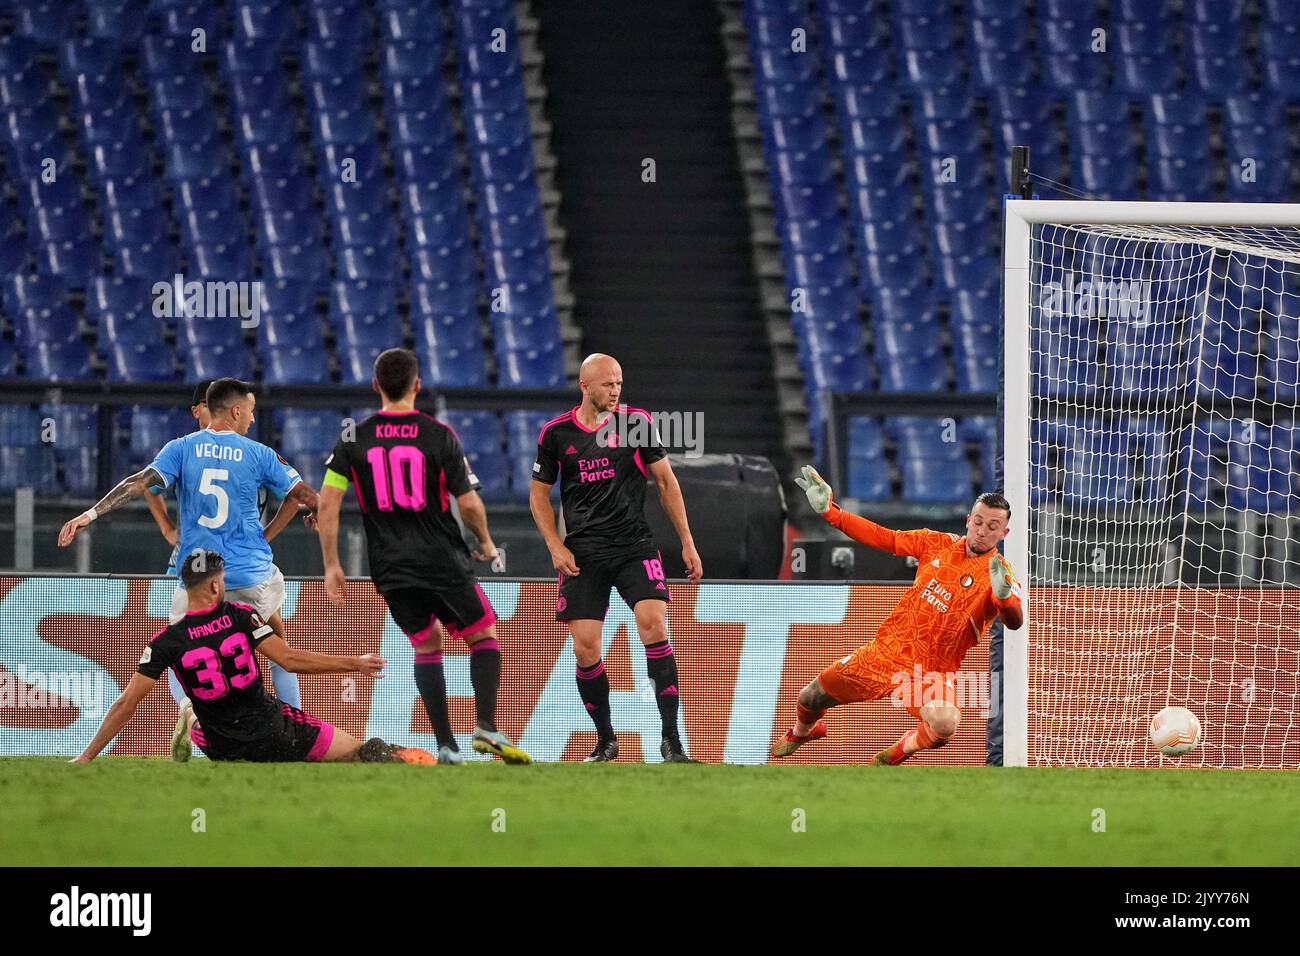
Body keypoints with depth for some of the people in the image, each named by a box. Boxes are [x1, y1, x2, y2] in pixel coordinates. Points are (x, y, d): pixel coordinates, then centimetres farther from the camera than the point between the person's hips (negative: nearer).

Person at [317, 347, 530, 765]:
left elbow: (327, 503, -3)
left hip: (390, 569, 3)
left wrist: (331, 566, 5)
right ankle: (486, 727, -6)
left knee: (426, 645, 18)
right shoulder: (439, 435, -7)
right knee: (485, 636, 13)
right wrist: (486, 543, 13)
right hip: (444, 562, -3)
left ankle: (446, 746, 8)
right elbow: (468, 503, -7)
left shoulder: (354, 438, 0)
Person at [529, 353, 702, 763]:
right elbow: (539, 494, 12)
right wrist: (556, 547, -1)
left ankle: (671, 740, -15)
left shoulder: (637, 422, 1)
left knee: (654, 627, -20)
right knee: (585, 649, -4)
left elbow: (666, 482, 9)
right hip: (583, 555, 1)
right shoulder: (556, 433, 3)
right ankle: (605, 740, 16)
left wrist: (687, 542, 6)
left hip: (634, 545, -1)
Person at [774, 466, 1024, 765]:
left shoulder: (997, 574, -14)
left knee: (945, 724, -34)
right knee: (811, 698, 10)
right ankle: (802, 731, 49)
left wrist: (1003, 594, -54)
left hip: (932, 672, -4)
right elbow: (882, 538, 7)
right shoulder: (940, 544, 1)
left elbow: (1014, 622, -31)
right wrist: (829, 511, 2)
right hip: (885, 650, 4)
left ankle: (901, 750, 1)